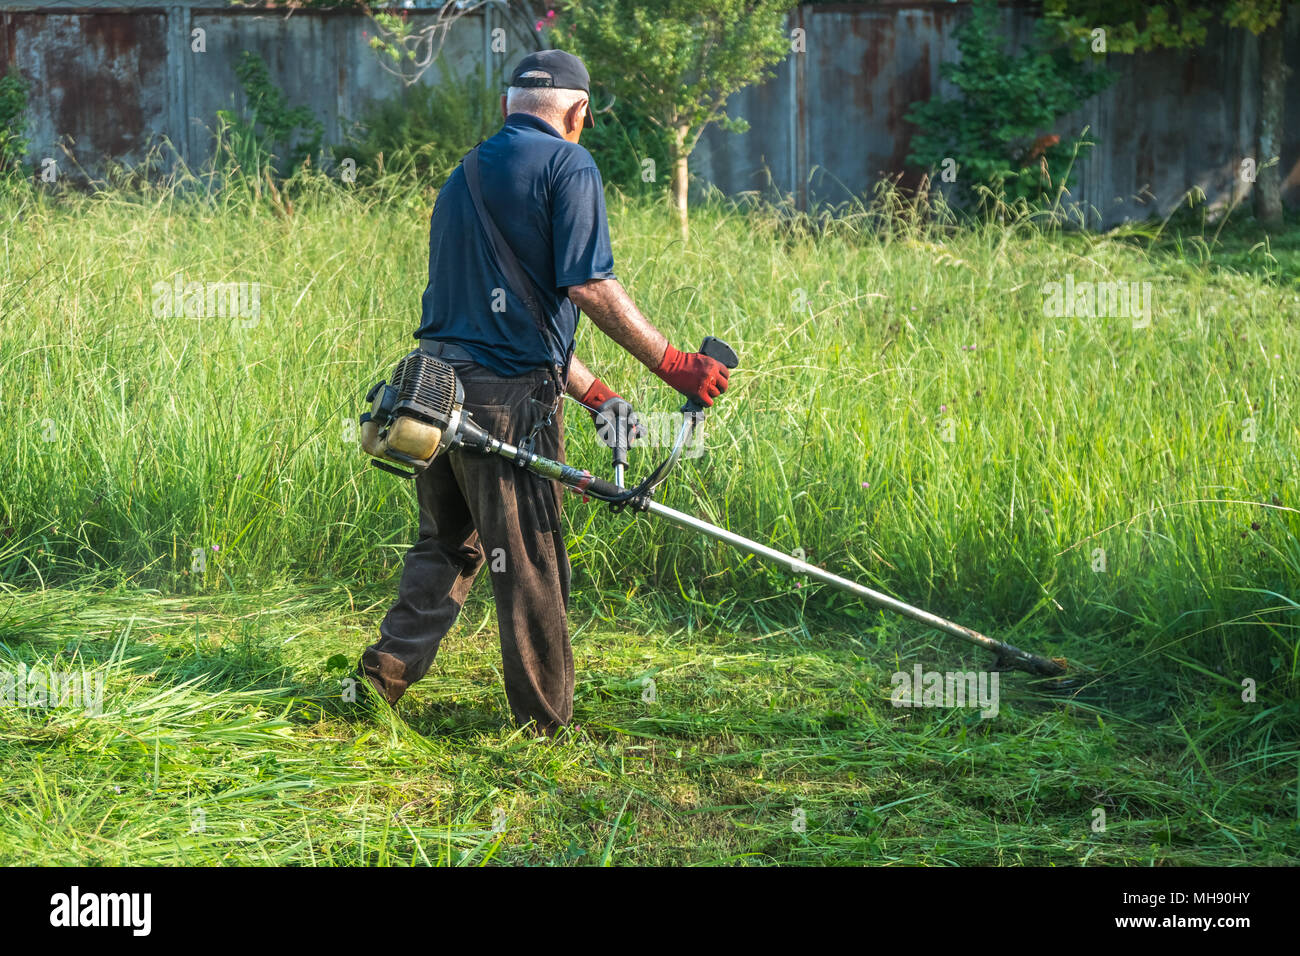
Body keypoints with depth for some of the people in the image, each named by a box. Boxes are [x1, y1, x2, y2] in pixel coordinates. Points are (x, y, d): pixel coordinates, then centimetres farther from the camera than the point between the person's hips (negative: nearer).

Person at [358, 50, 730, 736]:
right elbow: (588, 287, -15)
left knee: (446, 545, 21)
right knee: (529, 566, 1)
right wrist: (672, 363, -10)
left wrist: (595, 394, 24)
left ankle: (385, 672, 13)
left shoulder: (464, 176, 21)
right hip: (509, 396, -7)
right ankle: (545, 726, 9)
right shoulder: (567, 165, -5)